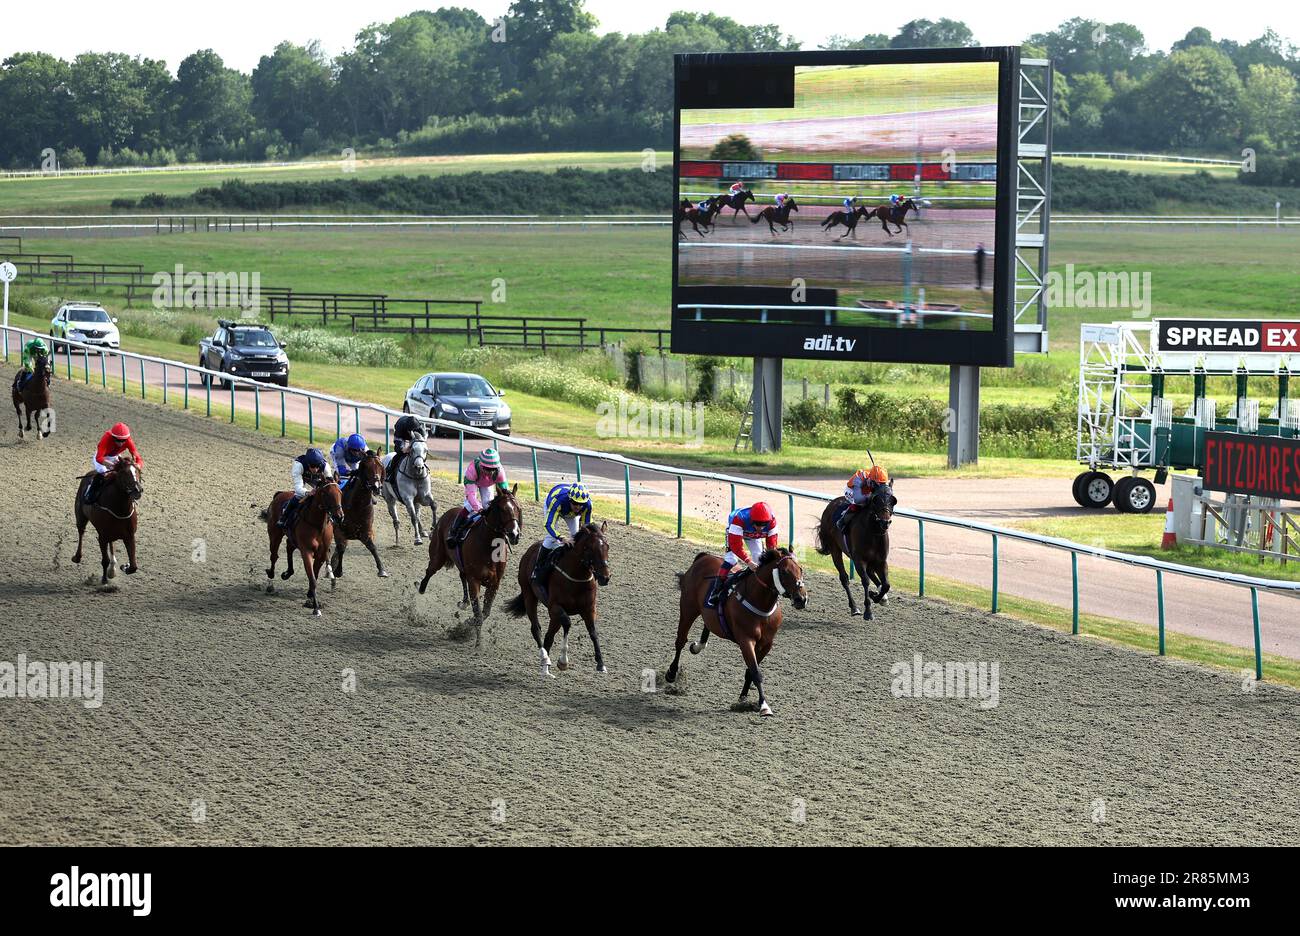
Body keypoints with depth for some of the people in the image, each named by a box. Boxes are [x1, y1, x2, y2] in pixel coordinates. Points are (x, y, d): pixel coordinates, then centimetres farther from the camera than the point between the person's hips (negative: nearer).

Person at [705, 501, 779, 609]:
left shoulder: (771, 520, -35)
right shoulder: (739, 518, -47)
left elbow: (772, 544, -25)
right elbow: (736, 545, -45)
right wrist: (749, 562, -53)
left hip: (754, 536, 4)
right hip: (735, 531, -4)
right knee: (732, 559, -22)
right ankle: (715, 591, -15)